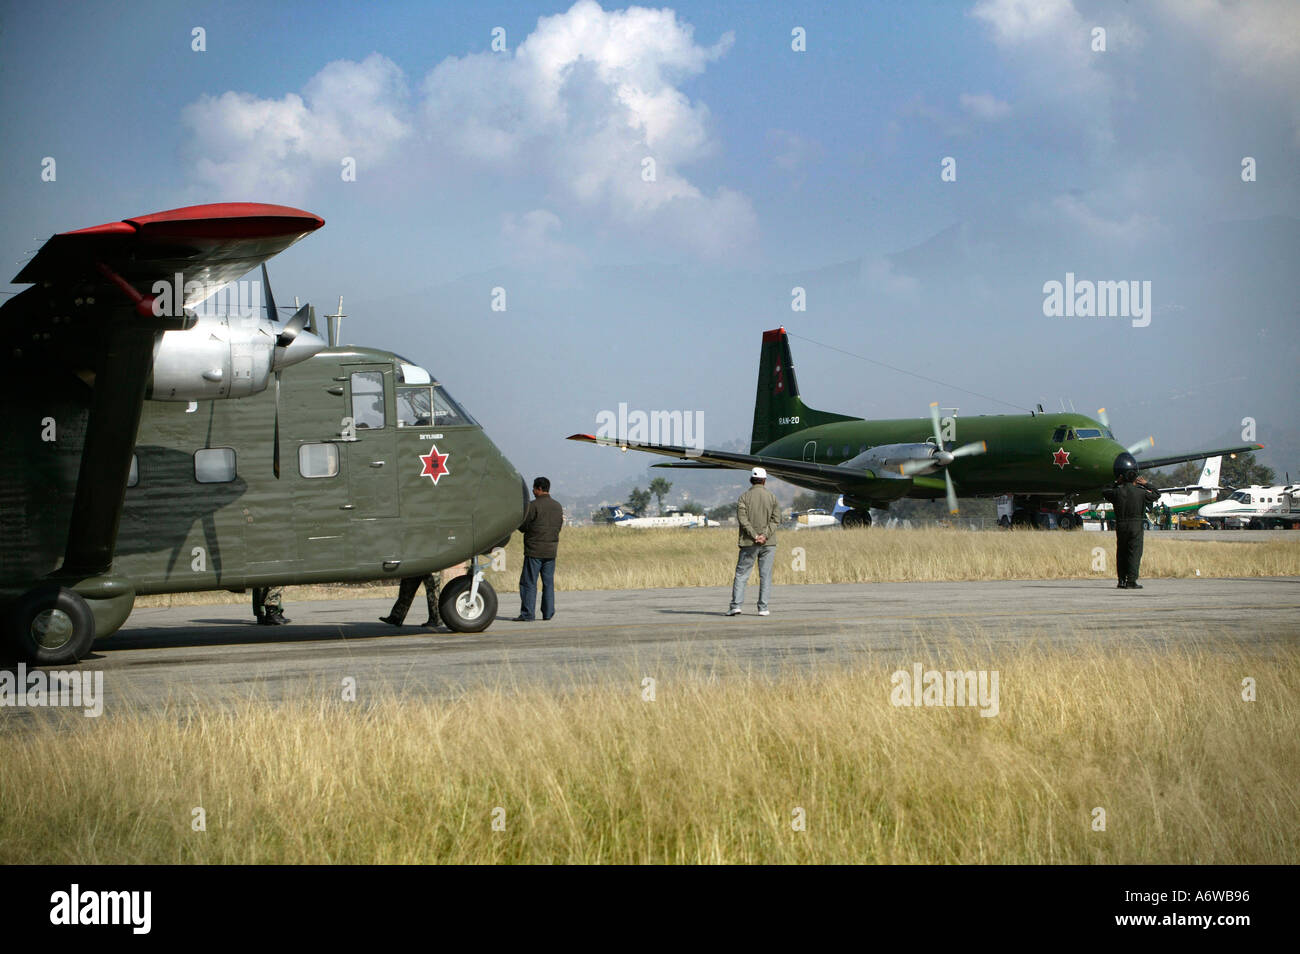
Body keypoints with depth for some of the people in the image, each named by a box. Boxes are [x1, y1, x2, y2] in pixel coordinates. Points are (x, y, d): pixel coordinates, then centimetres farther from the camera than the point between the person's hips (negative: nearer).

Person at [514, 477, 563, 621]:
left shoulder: (533, 506, -12)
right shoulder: (557, 506, 9)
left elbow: (522, 527, -9)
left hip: (534, 550, -6)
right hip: (551, 550, 6)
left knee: (529, 583, -2)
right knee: (548, 582, 10)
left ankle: (527, 614, -5)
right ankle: (548, 613, 9)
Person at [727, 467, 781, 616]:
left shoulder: (744, 497, 1)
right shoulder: (772, 497, 5)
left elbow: (742, 518, -10)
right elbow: (776, 518, -4)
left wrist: (754, 535, -12)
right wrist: (765, 535, -11)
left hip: (749, 543, -1)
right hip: (768, 543, 1)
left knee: (741, 574, 3)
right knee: (765, 576, 4)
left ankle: (736, 605, -6)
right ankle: (763, 608, 1)